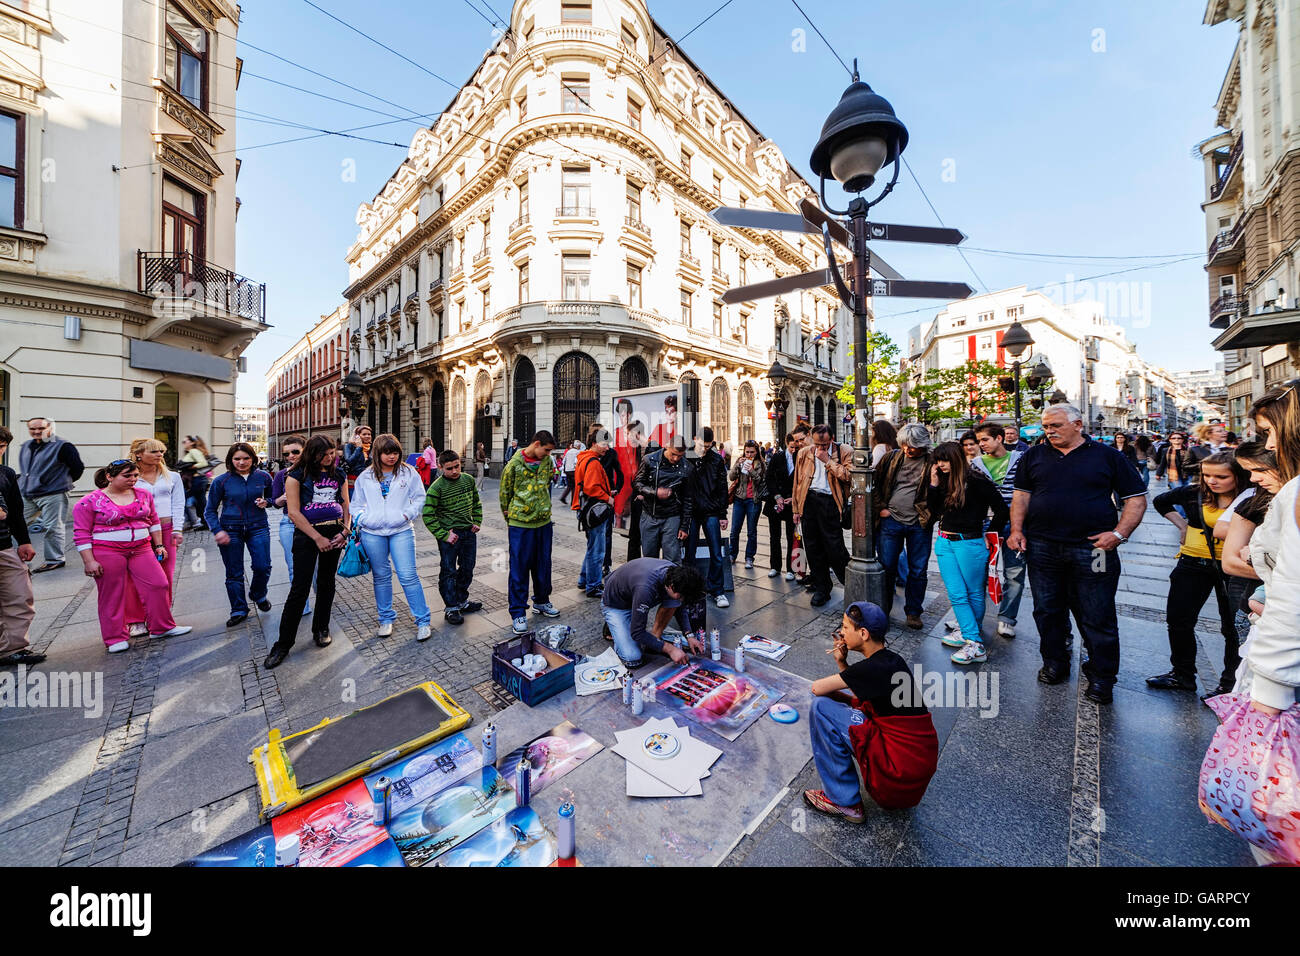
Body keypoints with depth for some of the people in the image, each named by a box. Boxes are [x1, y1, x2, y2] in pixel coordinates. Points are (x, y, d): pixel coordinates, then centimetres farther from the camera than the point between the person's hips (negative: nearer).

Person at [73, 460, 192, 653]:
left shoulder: (144, 495, 7)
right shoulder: (90, 502, -6)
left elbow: (153, 521, 16)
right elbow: (82, 534, -5)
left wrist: (158, 545, 14)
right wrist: (89, 561, -9)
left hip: (141, 550, 4)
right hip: (107, 553, -4)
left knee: (158, 584, 1)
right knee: (112, 595, 3)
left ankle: (162, 627, 15)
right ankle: (115, 638, 16)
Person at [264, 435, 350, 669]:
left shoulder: (339, 474, 8)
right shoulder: (297, 475, -5)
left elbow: (346, 505, 10)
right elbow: (294, 512, -9)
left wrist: (345, 531, -4)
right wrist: (318, 538, -12)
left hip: (334, 533, 4)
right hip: (307, 533, -3)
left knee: (326, 583, 12)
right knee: (299, 588, -3)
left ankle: (321, 630, 27)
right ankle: (283, 644, 9)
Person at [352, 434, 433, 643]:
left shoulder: (408, 472, 2)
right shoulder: (365, 477, 8)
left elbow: (420, 499, 7)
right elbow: (355, 504, 16)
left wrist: (407, 514, -7)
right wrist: (362, 519, -1)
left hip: (401, 531, -2)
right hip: (372, 534, 2)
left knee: (408, 576, -6)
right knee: (380, 577, 12)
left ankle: (422, 621, 3)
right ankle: (386, 619, 27)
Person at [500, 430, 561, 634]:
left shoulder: (548, 462, 4)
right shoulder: (515, 464, -10)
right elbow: (505, 492, 0)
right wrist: (509, 515, 9)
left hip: (544, 522, 5)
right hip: (520, 524, -5)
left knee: (543, 564, 16)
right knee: (519, 568, 1)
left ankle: (541, 601, 35)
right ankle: (518, 613, 12)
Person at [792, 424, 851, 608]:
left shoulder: (843, 453, 2)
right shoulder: (804, 453, 11)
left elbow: (848, 475, -14)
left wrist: (828, 461, -10)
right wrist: (796, 509, 11)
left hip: (830, 502, -4)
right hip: (809, 501, 4)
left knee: (834, 547, -4)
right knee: (813, 548, 9)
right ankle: (821, 589, 23)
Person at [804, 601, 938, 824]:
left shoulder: (875, 668, -22)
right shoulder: (890, 659, 5)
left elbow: (817, 688, -17)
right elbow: (859, 693, 17)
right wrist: (841, 663, 3)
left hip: (902, 770, -9)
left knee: (820, 707, -11)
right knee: (847, 703, 18)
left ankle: (844, 801, 4)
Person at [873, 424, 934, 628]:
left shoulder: (932, 462, -4)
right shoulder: (891, 458, 3)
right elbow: (874, 482, 10)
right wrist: (880, 507, 4)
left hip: (919, 524, -1)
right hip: (891, 520, 1)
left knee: (918, 571, 9)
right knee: (887, 567, 8)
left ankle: (913, 612, 26)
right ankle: (883, 609, 25)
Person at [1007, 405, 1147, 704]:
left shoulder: (1107, 456, 3)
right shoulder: (1034, 455, 10)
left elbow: (1137, 498, 4)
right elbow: (1022, 495, 13)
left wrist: (1119, 533, -10)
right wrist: (1017, 529, 1)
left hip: (1092, 550, -2)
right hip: (1041, 548, 2)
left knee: (1097, 618, 6)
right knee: (1047, 612, 12)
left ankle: (1101, 677, 23)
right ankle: (1055, 663, 29)